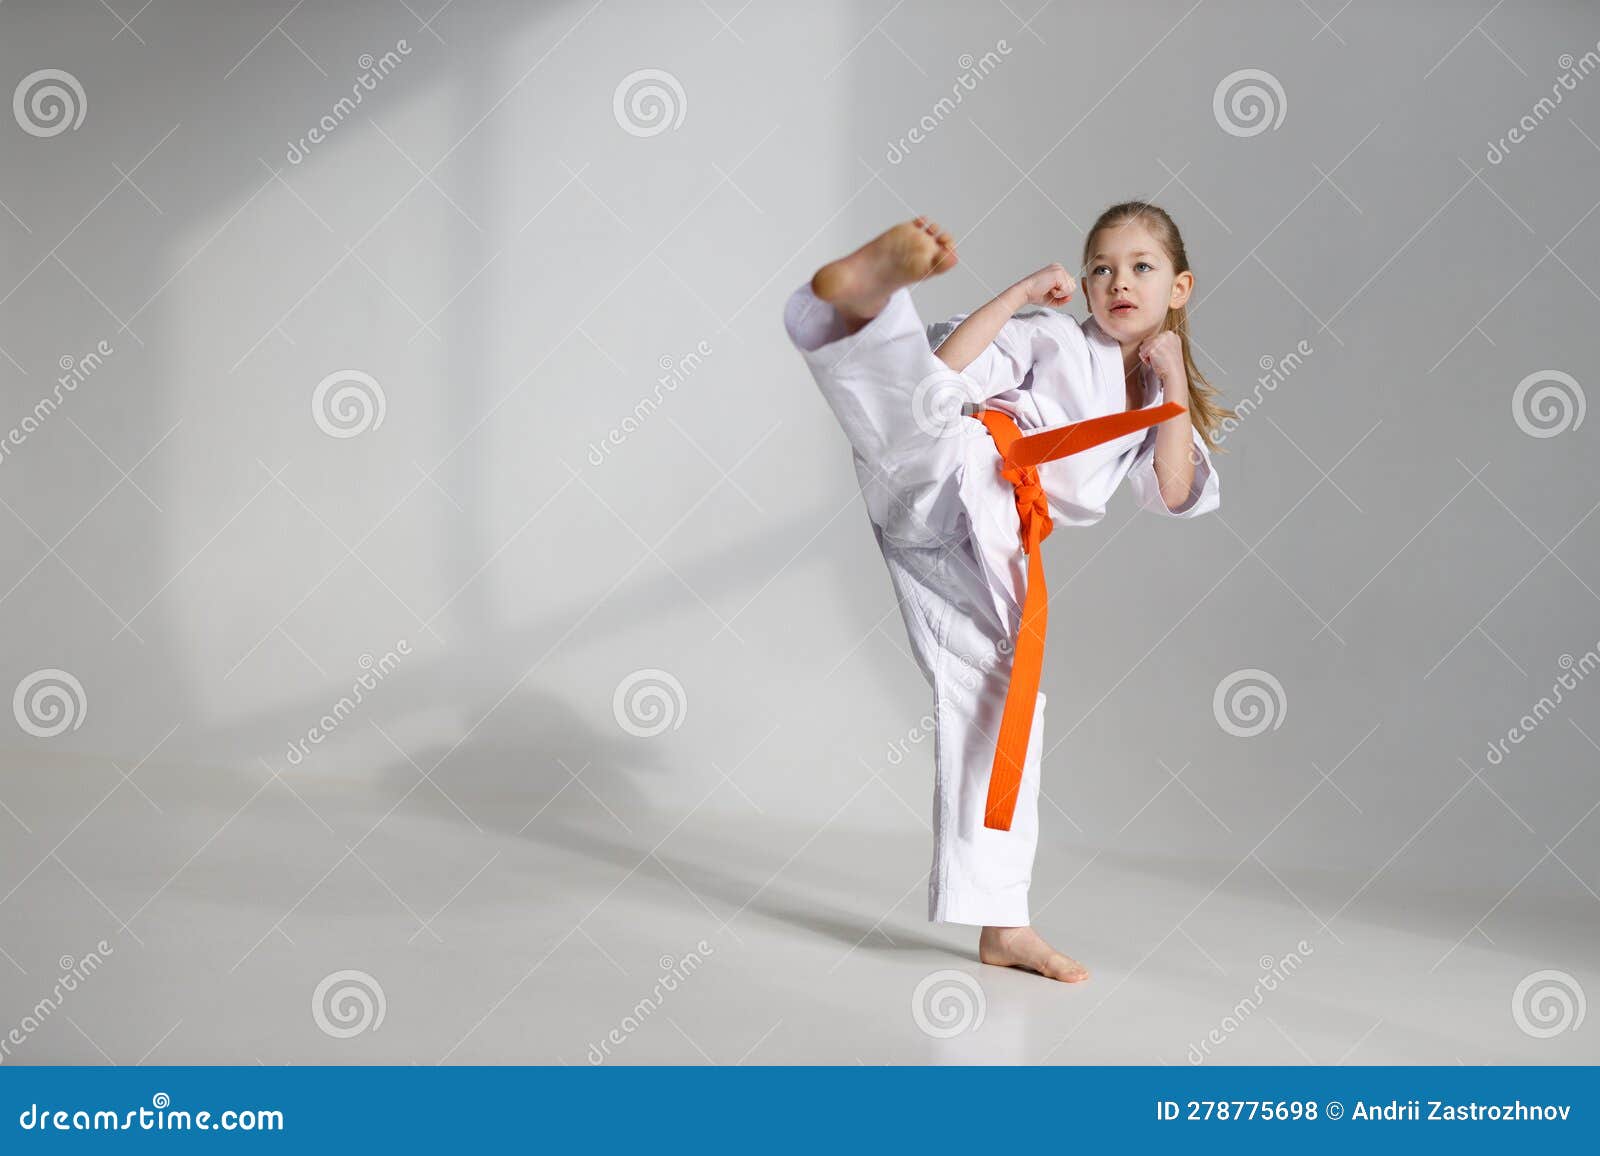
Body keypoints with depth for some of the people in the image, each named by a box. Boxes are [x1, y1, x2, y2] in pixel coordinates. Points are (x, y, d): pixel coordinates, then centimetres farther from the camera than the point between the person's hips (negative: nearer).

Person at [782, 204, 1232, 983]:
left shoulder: (1154, 393, 25)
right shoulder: (1054, 340, 6)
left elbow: (1175, 494, 9)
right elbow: (949, 368, -10)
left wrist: (1176, 382, 6)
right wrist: (1021, 294, -10)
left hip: (980, 555, 5)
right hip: (945, 486, -5)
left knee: (995, 702, 8)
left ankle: (1002, 926, 16)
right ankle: (863, 289, -71)